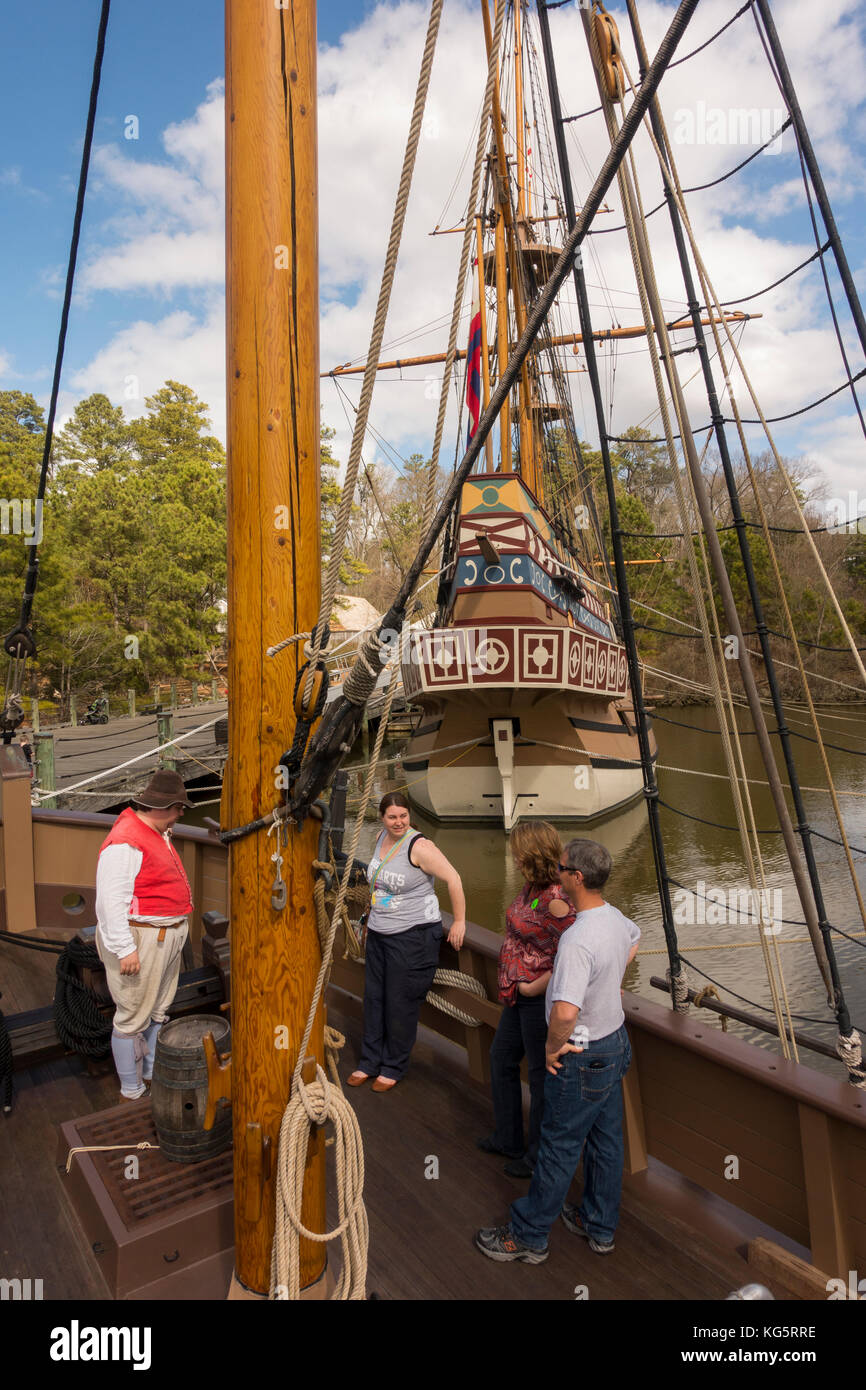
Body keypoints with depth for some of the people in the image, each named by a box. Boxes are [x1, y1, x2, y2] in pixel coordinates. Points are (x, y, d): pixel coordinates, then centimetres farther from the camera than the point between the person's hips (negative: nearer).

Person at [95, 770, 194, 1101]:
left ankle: (154, 1074, 35)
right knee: (133, 1017, 3)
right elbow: (111, 900, -24)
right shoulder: (125, 842, -21)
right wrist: (124, 949, -24)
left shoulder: (157, 834, 12)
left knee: (158, 1012, 20)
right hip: (139, 940, -10)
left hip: (167, 937, 10)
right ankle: (132, 1092, 16)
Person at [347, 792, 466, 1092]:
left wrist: (459, 921, -17)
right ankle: (370, 1062, 30)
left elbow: (453, 878, -20)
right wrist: (371, 917, 23)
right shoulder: (381, 839, 4)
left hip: (414, 935, -7)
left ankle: (393, 1068, 22)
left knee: (401, 1003, 4)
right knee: (374, 998, 14)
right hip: (379, 933, 7)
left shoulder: (418, 845, -20)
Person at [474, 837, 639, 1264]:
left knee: (558, 1148, 9)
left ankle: (527, 1237, 27)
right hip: (615, 1042, 8)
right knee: (606, 1140, 22)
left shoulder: (577, 940, -33)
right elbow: (634, 939, 22)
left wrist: (553, 1047, -20)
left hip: (581, 1057, -8)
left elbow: (565, 1012, -41)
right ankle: (599, 1226, 41)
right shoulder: (616, 917, -4)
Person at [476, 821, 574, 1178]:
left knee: (541, 1075, 11)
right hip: (520, 995, 10)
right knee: (501, 1058, 23)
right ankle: (507, 1139, 44)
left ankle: (540, 1157, 33)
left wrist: (534, 987, -19)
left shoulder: (555, 900, -28)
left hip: (540, 999, -10)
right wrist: (511, 987, 13)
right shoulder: (530, 886, -1)